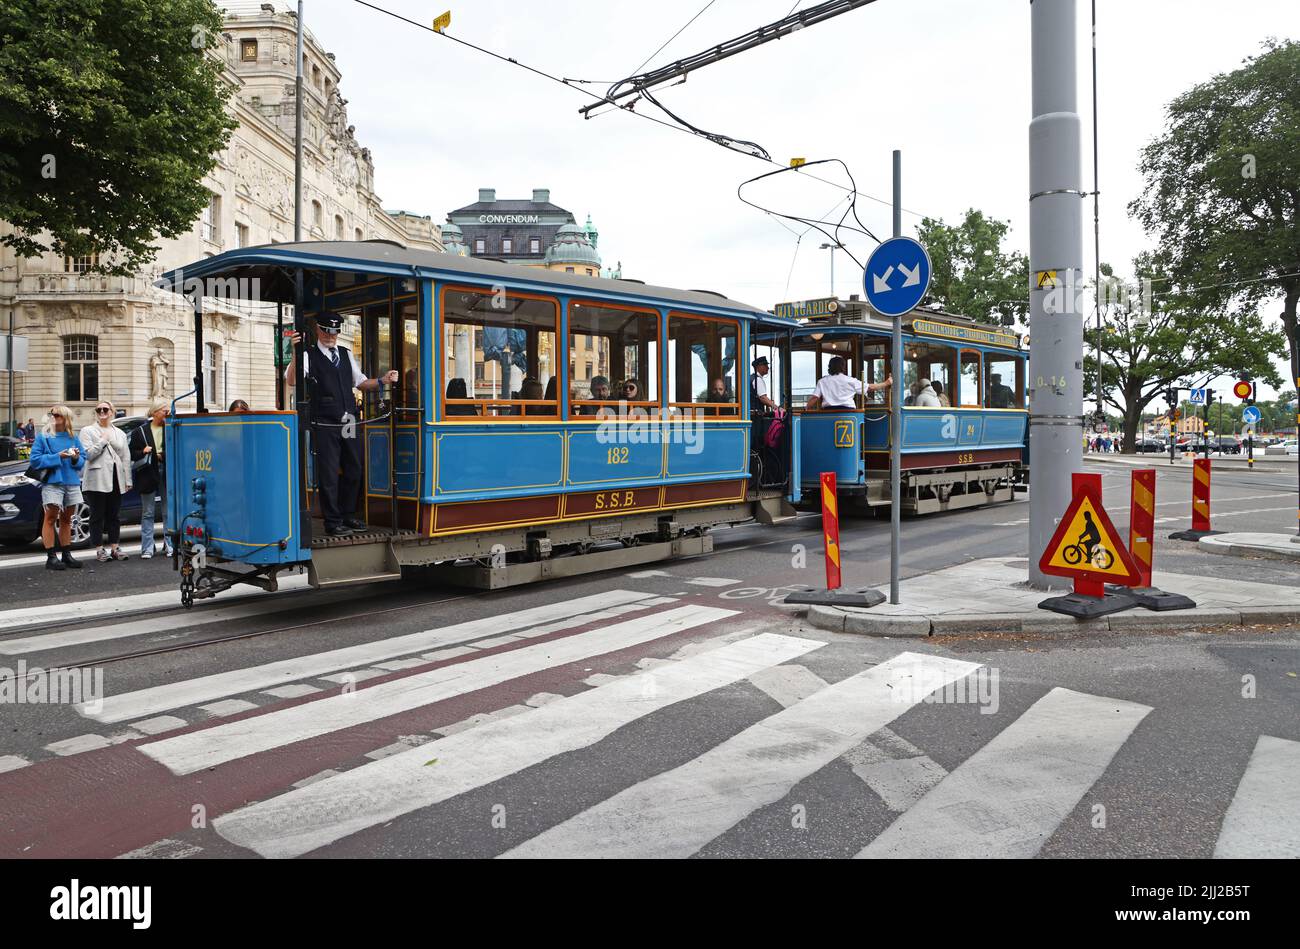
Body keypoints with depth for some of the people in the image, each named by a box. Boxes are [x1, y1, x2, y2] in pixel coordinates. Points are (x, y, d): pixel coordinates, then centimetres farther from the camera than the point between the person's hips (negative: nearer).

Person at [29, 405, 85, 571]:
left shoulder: (73, 438, 10)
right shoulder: (43, 437, 0)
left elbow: (82, 461, 13)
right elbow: (35, 459, -6)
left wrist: (76, 458, -9)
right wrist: (57, 457, -15)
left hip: (72, 482, 4)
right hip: (53, 482, -4)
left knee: (66, 519, 11)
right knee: (50, 519, -5)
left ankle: (66, 555, 17)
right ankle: (51, 557, -4)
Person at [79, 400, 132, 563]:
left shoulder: (119, 433, 16)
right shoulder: (88, 431, 4)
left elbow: (126, 458, 13)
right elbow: (88, 454, -9)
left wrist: (128, 480, 7)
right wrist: (103, 441, -7)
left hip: (116, 479, 4)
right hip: (97, 480, -4)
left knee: (115, 516, 8)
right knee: (98, 516, 0)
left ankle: (114, 547, 14)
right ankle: (99, 549, 4)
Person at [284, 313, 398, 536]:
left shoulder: (346, 355, 15)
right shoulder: (309, 356, -4)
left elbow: (360, 382, 22)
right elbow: (292, 381, -20)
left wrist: (382, 381, 5)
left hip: (350, 423, 6)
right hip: (325, 425, -6)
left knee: (353, 471, 14)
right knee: (328, 474, -2)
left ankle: (348, 515, 29)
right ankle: (332, 522, 8)